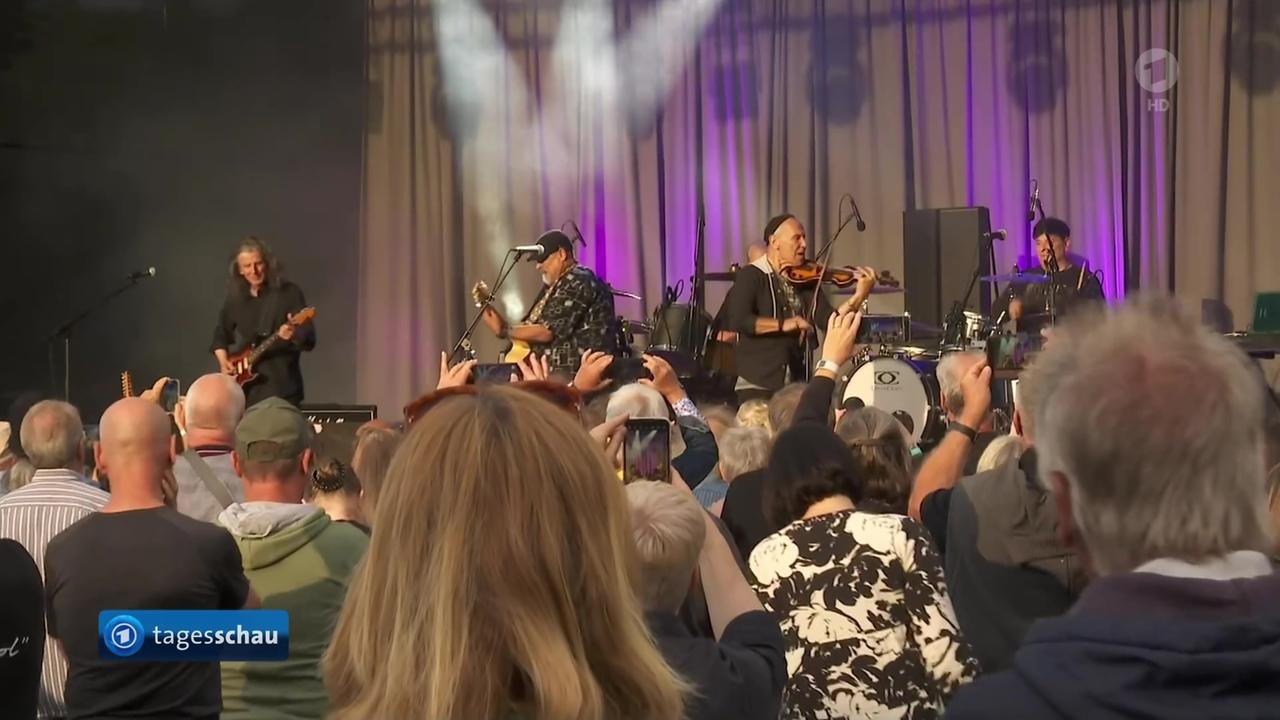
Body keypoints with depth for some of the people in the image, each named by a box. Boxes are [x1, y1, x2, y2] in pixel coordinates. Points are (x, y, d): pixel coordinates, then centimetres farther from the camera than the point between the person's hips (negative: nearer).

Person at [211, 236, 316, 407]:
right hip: (245, 389, 5)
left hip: (281, 388, -4)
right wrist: (224, 362, 8)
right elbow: (220, 335, 24)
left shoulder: (289, 293, -3)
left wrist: (294, 334, -30)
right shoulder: (235, 298, 10)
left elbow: (309, 339, -9)